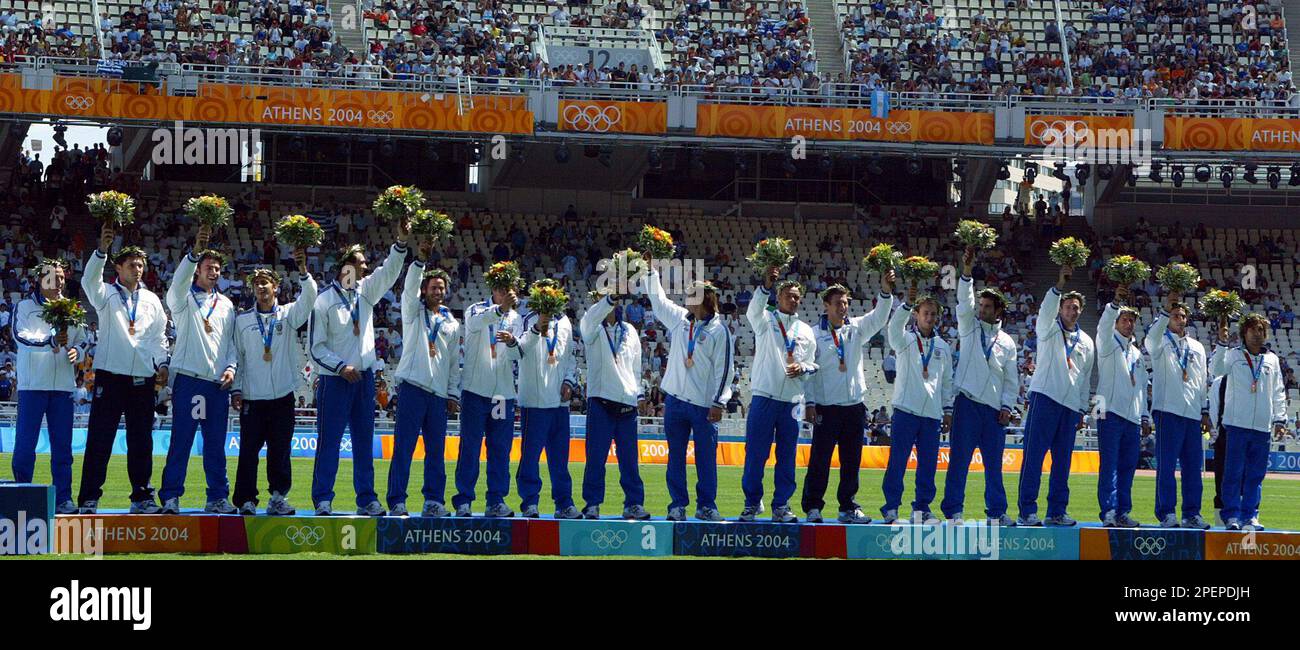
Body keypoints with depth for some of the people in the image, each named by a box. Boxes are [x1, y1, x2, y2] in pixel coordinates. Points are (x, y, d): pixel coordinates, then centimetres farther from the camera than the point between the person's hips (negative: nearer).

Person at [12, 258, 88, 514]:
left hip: (63, 385, 4)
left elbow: (83, 339, 19)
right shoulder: (25, 307, 2)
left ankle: (63, 498, 6)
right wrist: (51, 342, -28)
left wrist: (77, 351, -5)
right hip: (32, 384, -4)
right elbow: (20, 336, -13)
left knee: (62, 445, 3)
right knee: (25, 444, -5)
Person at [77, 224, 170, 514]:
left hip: (143, 377, 4)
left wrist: (162, 363, 2)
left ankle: (142, 496, 12)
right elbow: (90, 280, -16)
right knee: (100, 438, -5)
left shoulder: (152, 300, 15)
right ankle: (89, 499, -5)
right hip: (110, 373, -4)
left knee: (141, 441, 6)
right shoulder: (106, 295, 4)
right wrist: (102, 249, -31)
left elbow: (159, 335, 18)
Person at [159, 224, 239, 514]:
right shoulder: (184, 298, 5)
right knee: (181, 440, -8)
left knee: (216, 444, 6)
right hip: (189, 378, -4)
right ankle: (171, 498, -7)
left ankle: (218, 497, 11)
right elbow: (179, 281, -18)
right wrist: (195, 252, -32)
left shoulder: (226, 305, 19)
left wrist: (231, 367, 3)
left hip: (219, 382, 4)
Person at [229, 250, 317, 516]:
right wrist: (236, 388, 2)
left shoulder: (288, 315, 7)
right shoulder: (242, 321, 9)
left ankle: (278, 498, 9)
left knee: (280, 451, 2)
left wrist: (303, 271, -26)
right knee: (249, 451, -3)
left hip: (282, 396, 0)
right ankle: (247, 501, -1)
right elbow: (237, 356, 10)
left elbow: (308, 298, -9)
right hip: (252, 398, 0)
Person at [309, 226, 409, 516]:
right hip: (334, 380, -6)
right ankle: (323, 500, 0)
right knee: (329, 441, -3)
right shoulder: (323, 301, -7)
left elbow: (389, 272, -1)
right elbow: (316, 347, -7)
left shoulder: (365, 292, 9)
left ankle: (366, 498, 11)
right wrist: (341, 367, -16)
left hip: (364, 377, 6)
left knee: (364, 441, 7)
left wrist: (401, 242, -15)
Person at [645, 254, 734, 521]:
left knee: (706, 456, -1)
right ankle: (678, 505, 10)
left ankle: (706, 505, 7)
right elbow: (657, 299, 20)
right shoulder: (680, 319, 10)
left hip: (704, 404, -4)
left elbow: (724, 368, -5)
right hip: (675, 399, 4)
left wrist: (718, 402, -9)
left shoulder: (718, 330, -4)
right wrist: (651, 270, 15)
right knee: (676, 456, 5)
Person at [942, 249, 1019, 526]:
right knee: (959, 458, -6)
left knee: (994, 462, 4)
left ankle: (996, 511, 12)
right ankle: (954, 510, -4)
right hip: (968, 403, -2)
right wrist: (967, 272, -21)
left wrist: (1007, 406, 0)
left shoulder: (1007, 343, 13)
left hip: (994, 408, 2)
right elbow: (964, 302, -8)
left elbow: (1012, 379, 13)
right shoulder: (970, 328, 9)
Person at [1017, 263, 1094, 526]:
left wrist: (1082, 409, 18)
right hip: (1045, 396, -5)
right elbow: (1046, 310, -16)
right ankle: (1027, 512, -12)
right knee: (1034, 455, -10)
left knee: (1062, 460, 4)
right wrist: (1059, 286, -29)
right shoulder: (1049, 330, 6)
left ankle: (1057, 511, 8)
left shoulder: (1086, 342, 19)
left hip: (1071, 405, 5)